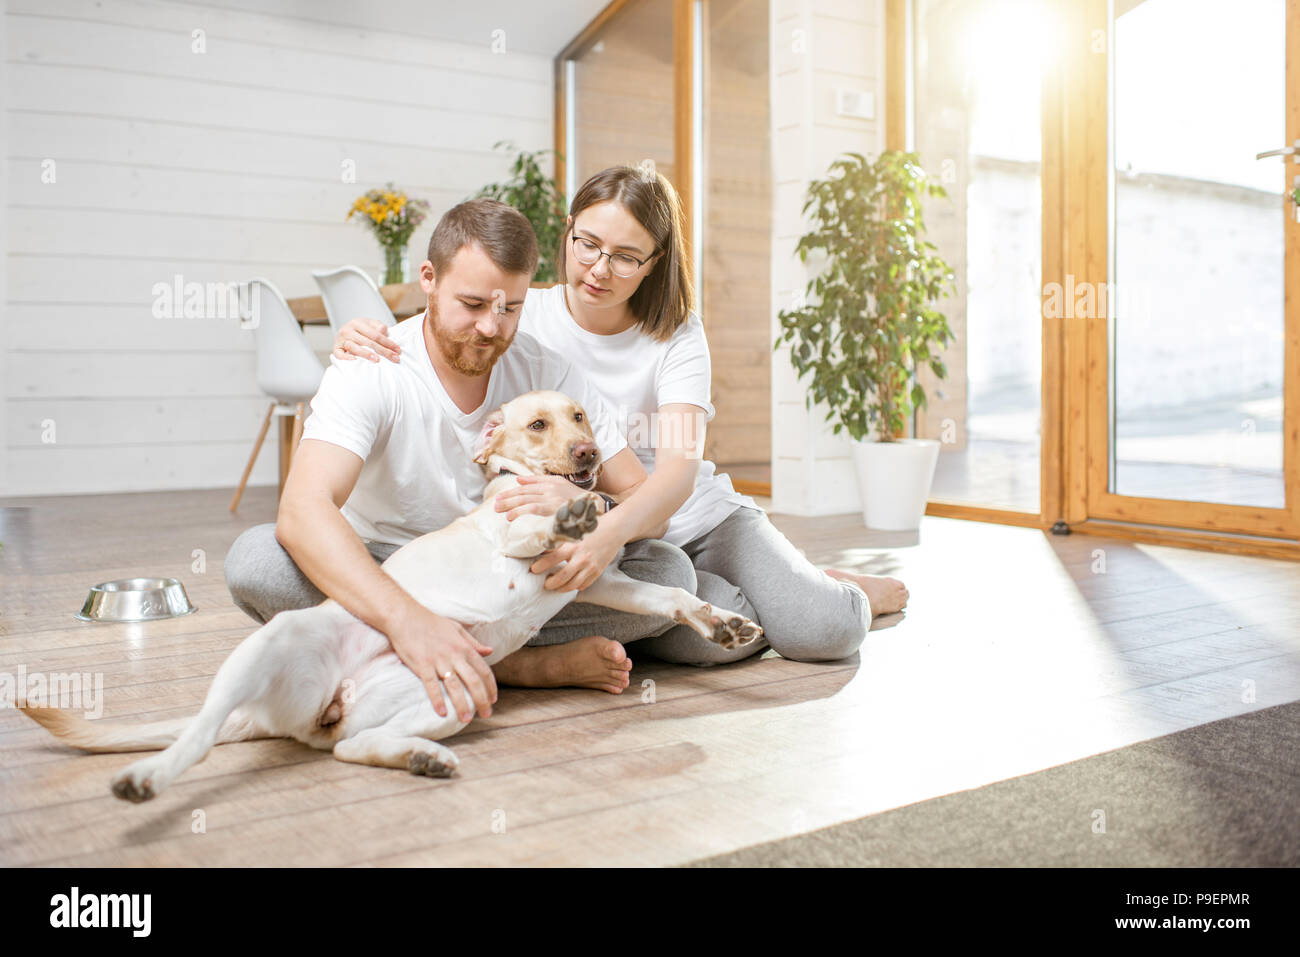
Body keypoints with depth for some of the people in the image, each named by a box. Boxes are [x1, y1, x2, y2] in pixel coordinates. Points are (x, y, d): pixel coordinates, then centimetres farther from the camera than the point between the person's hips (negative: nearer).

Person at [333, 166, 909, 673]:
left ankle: (842, 591, 18)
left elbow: (679, 472, -22)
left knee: (822, 633, -20)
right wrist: (360, 341, -31)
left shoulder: (677, 337, -7)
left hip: (695, 516, 1)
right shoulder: (521, 319, -6)